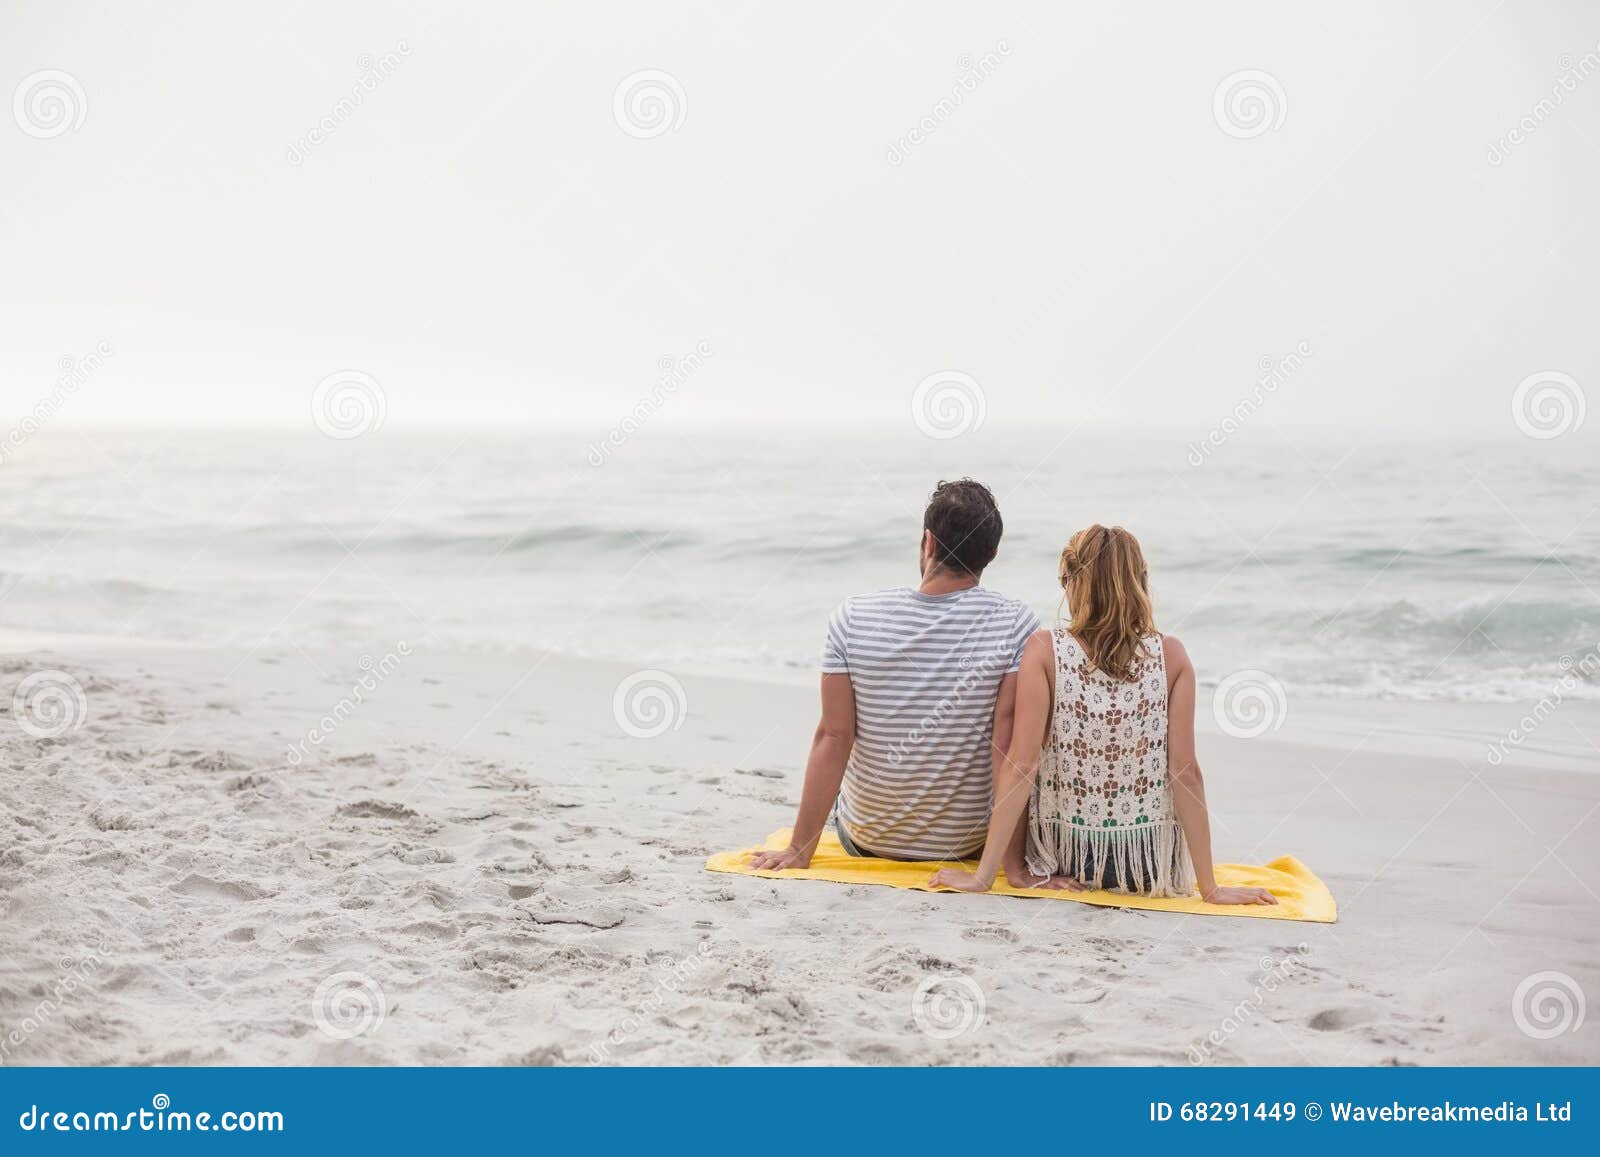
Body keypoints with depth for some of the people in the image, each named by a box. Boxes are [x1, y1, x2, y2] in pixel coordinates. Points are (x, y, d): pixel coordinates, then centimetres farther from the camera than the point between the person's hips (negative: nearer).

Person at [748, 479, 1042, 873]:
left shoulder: (852, 618, -14)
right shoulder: (1016, 626, -17)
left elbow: (832, 738, -12)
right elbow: (1009, 745, -20)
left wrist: (800, 849, -6)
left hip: (866, 838, 1)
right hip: (969, 843, -1)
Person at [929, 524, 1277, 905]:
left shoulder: (1044, 650, -15)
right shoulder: (1171, 656, -10)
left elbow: (1021, 764, -19)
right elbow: (1186, 770, -12)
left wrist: (983, 875, -15)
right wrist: (1210, 888, -6)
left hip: (1062, 854, -2)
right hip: (1152, 866, 2)